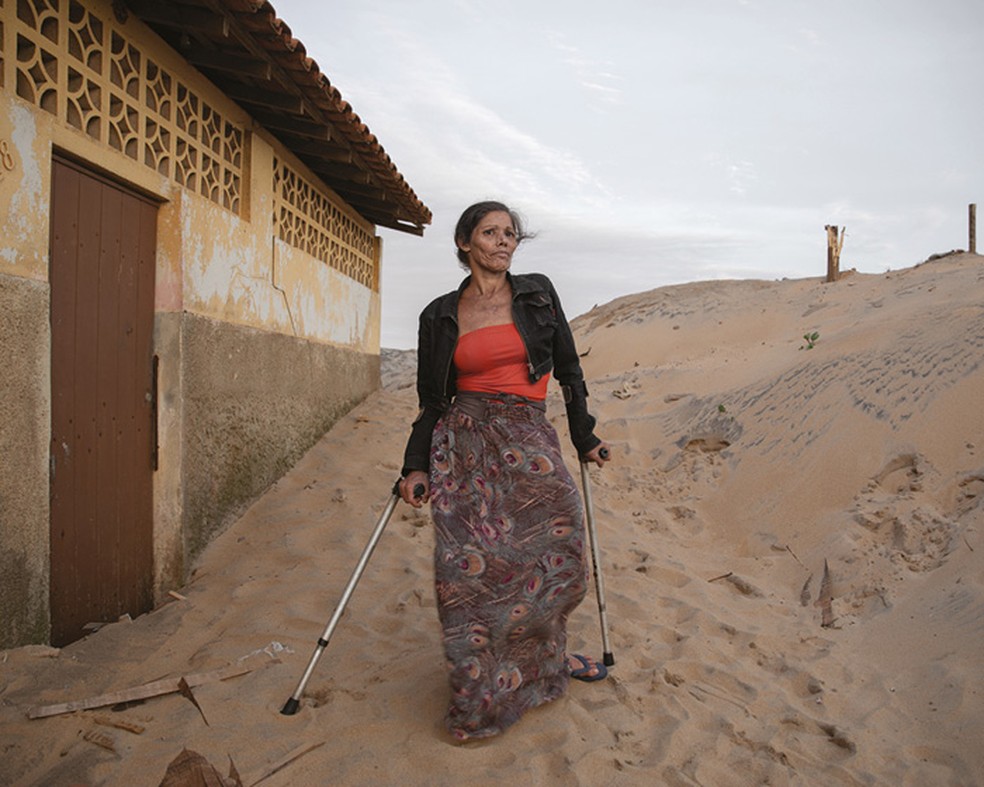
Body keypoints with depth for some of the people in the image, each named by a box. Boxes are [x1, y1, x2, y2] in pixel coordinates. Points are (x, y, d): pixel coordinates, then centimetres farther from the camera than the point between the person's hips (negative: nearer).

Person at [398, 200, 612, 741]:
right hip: (464, 442, -1)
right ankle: (481, 695, 10)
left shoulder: (537, 293, 8)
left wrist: (584, 437, 14)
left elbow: (568, 370, 13)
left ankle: (544, 657, 16)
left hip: (529, 440, 2)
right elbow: (432, 401, 9)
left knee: (553, 544, -10)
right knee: (474, 564, -6)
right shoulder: (441, 316, 7)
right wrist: (415, 467, 1)